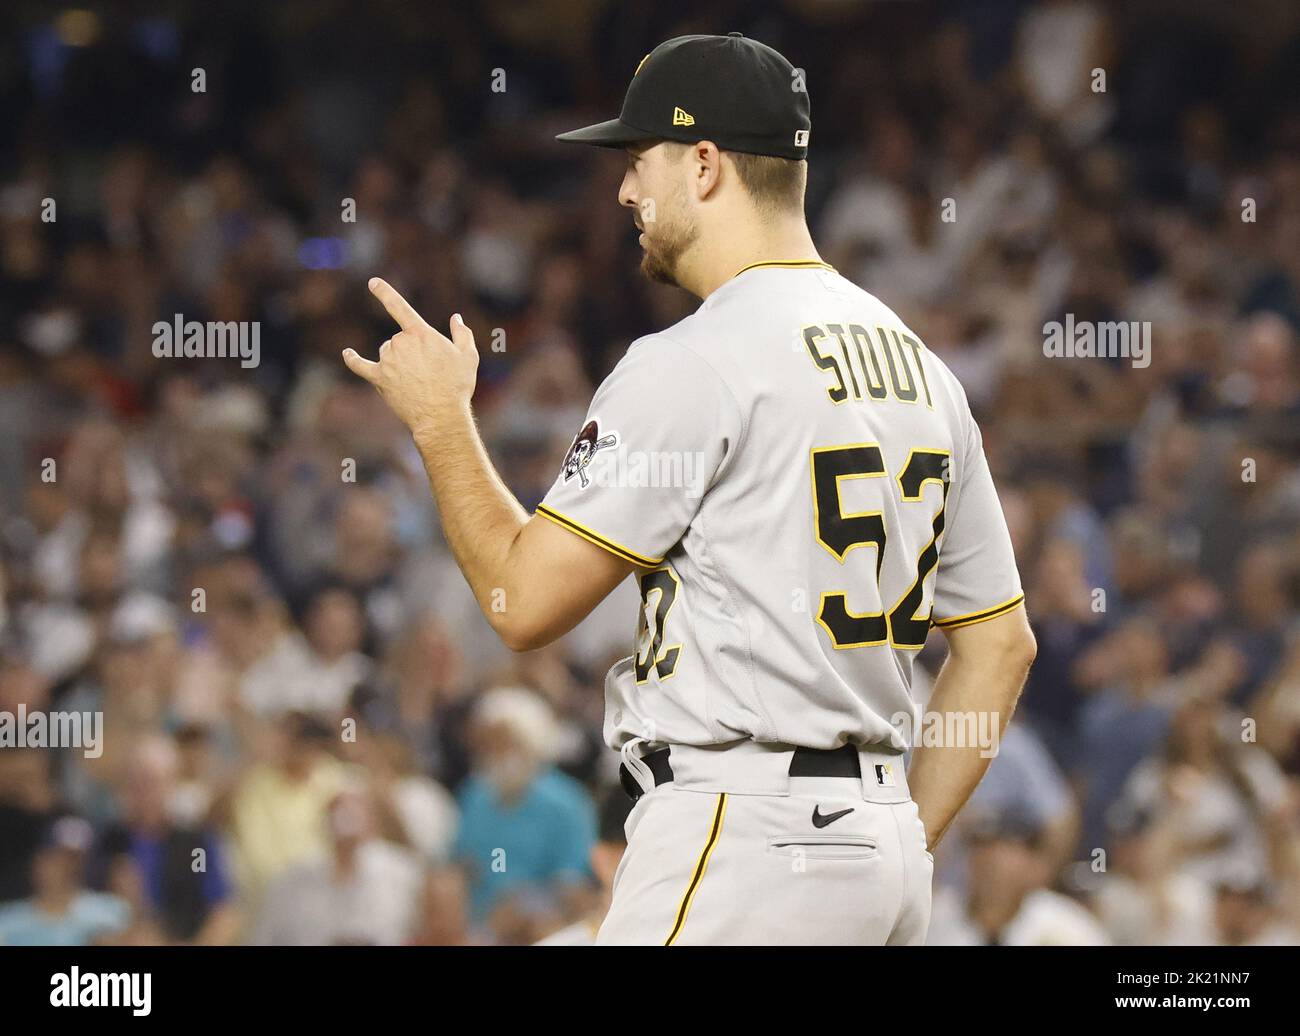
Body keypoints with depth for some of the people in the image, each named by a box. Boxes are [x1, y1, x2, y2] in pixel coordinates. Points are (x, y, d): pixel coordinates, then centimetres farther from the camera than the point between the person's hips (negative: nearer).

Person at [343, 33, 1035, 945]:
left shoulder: (692, 364, -11)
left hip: (738, 837, -9)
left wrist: (440, 416, 3)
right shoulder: (921, 368, 15)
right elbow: (1003, 644, 16)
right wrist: (901, 850, 19)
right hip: (883, 856, 9)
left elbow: (526, 602, -11)